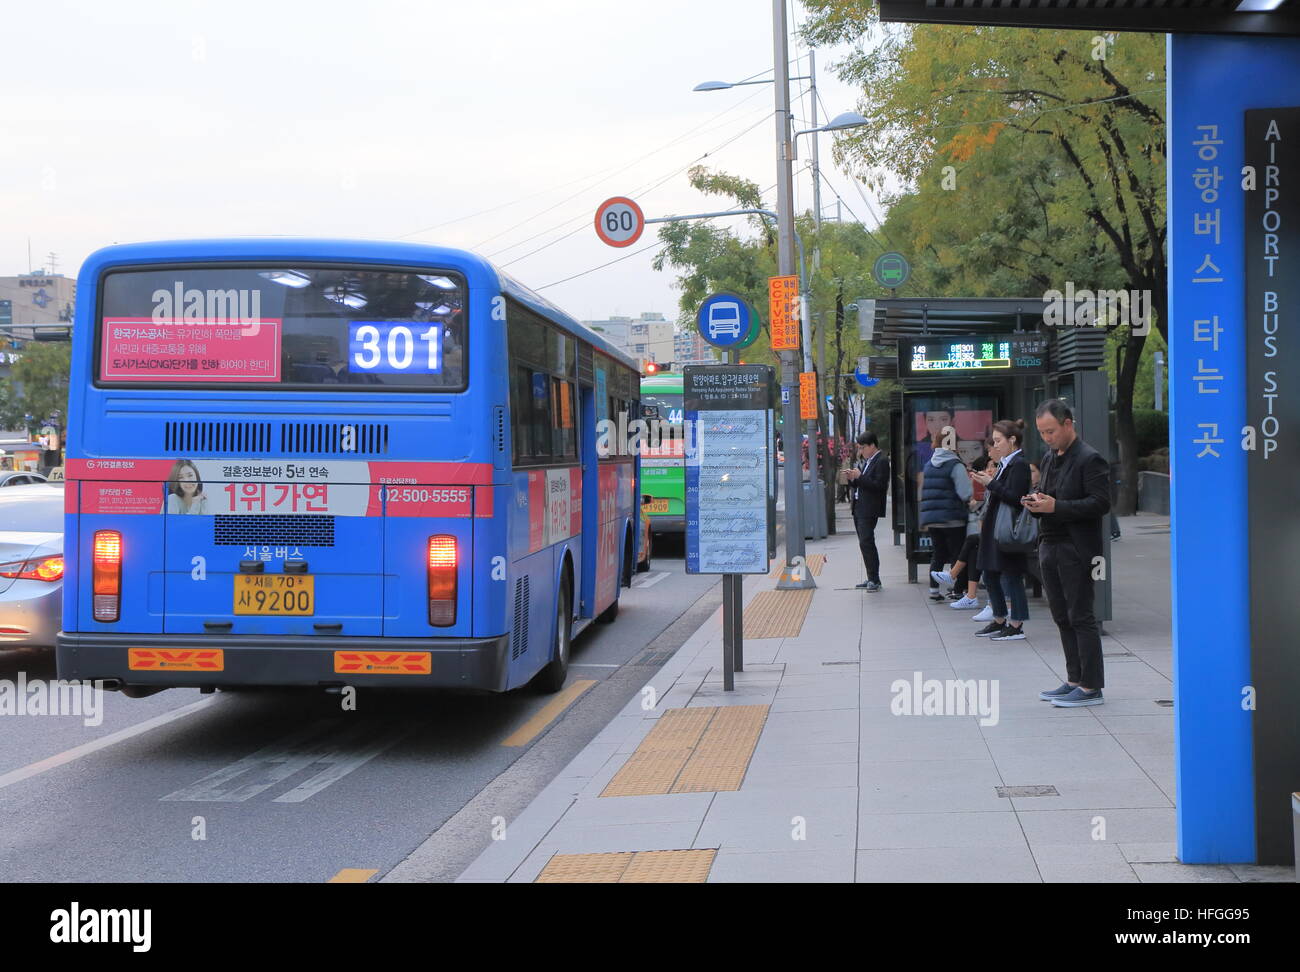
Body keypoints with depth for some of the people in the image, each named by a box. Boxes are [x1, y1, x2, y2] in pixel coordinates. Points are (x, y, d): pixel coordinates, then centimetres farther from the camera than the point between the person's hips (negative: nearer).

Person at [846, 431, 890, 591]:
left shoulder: (881, 461, -10)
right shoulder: (864, 460, 17)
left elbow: (879, 485, -19)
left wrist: (859, 477, -19)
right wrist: (852, 479, 0)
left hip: (869, 509, -9)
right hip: (858, 508, 9)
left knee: (866, 543, -12)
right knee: (865, 544, 11)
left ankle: (874, 579, -8)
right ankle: (872, 578, 16)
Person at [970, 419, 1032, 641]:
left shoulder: (1020, 464, -13)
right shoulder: (1005, 464, 16)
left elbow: (1015, 498, -21)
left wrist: (991, 483, -19)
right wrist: (986, 481, 10)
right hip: (995, 530, 10)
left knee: (1010, 577, -4)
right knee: (990, 575, 14)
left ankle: (1016, 626, 3)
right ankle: (1000, 621, 25)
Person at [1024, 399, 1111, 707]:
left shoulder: (1089, 459, -11)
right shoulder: (1050, 458, 16)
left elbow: (1101, 503, -17)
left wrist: (1056, 506, -22)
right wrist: (1036, 502, 2)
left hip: (1076, 550, -9)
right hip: (1050, 546, 9)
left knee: (1081, 618, -5)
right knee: (1063, 618, 11)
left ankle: (1091, 687, -1)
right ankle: (1075, 680, 18)